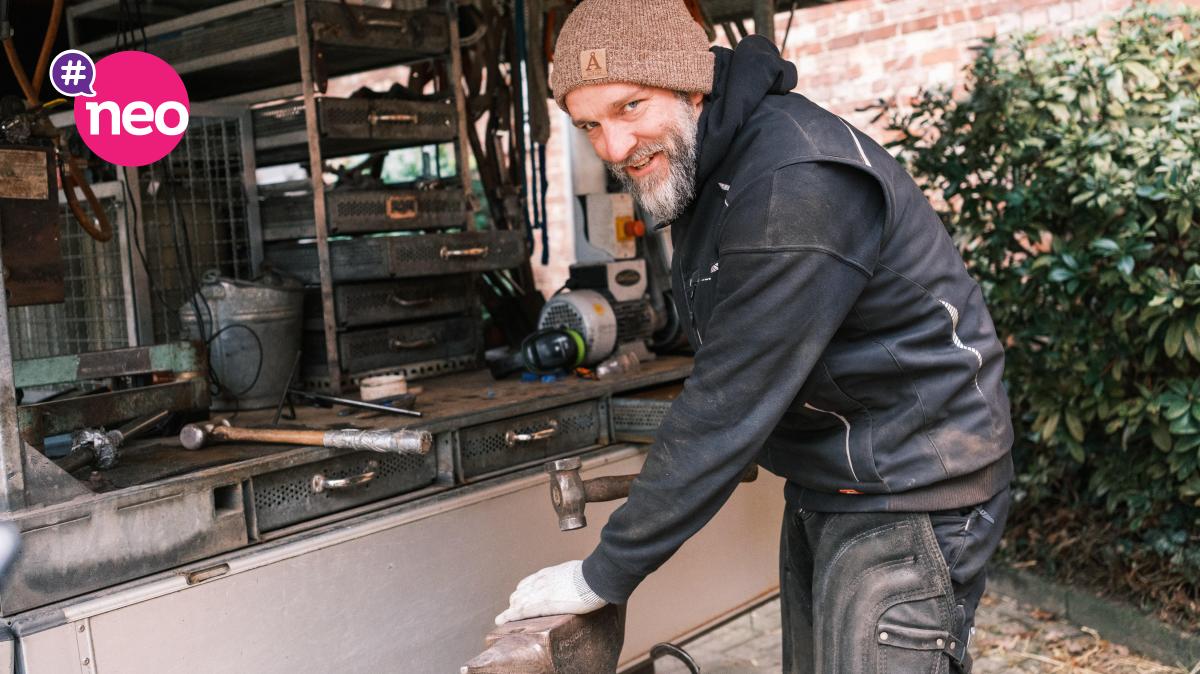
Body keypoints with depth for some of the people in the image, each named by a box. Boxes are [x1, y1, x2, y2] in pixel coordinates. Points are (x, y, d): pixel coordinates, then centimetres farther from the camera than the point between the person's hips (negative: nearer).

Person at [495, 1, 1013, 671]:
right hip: (821, 486, 9)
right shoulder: (694, 163, 4)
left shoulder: (795, 184, -27)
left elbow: (730, 403, -26)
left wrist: (605, 576, -19)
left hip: (909, 497, -9)